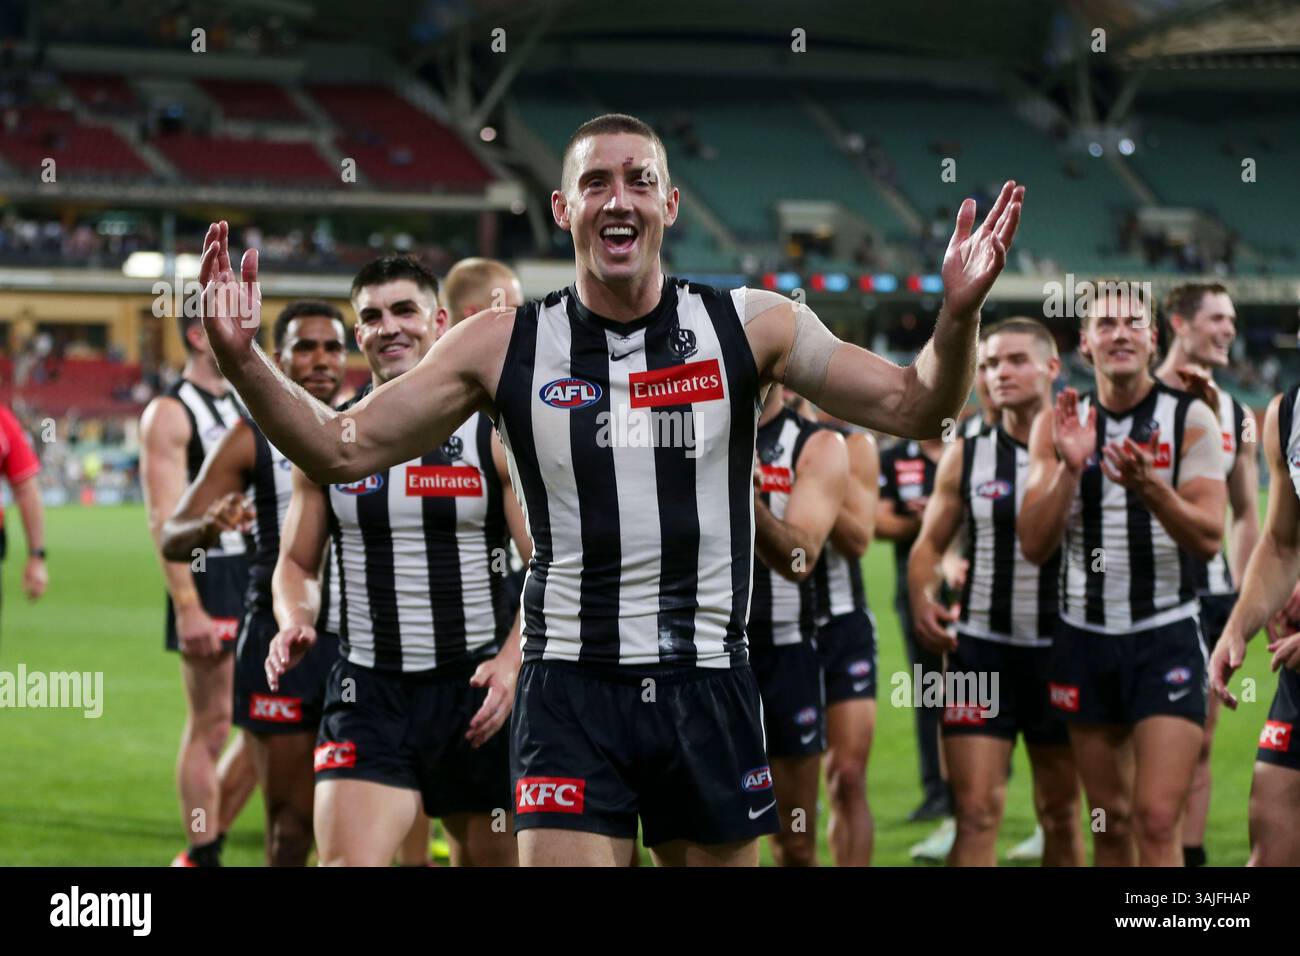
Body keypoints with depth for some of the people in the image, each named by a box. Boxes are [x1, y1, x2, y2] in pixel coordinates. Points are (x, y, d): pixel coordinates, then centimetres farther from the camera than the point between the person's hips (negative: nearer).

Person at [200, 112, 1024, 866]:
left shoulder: (749, 327, 1)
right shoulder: (504, 347, 1)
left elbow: (914, 407, 1)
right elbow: (343, 450, 2)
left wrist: (957, 315, -18)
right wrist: (244, 360, -13)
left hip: (708, 687, 1)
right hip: (573, 689, -1)